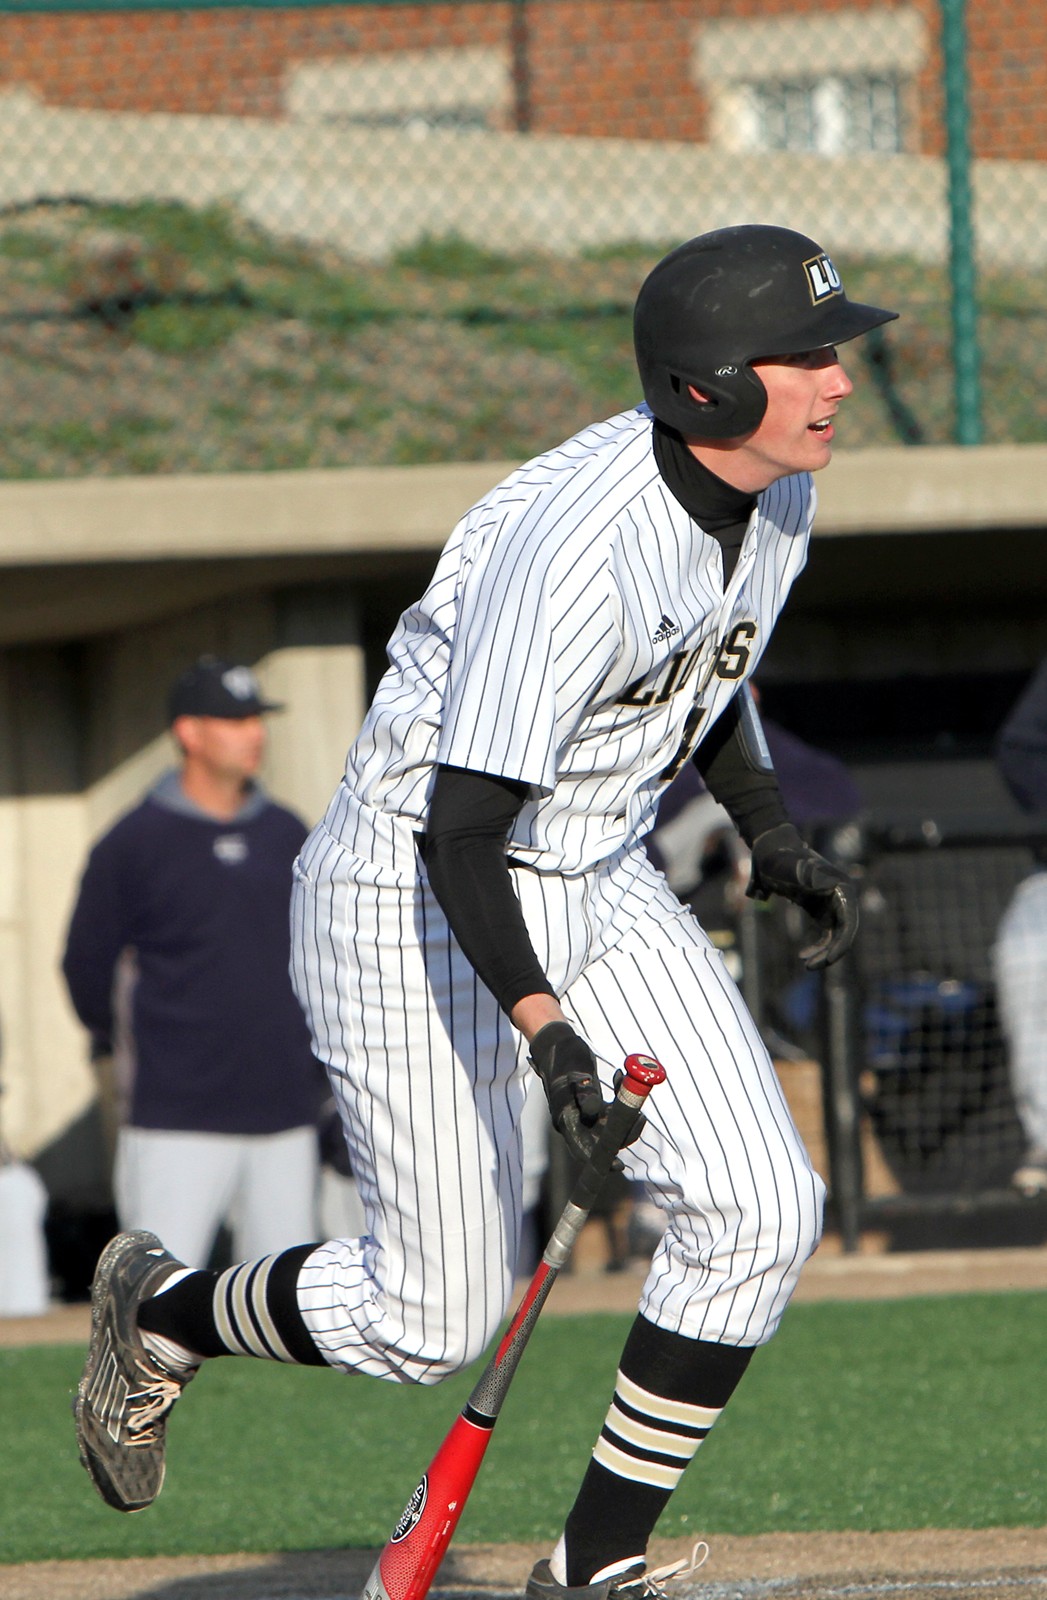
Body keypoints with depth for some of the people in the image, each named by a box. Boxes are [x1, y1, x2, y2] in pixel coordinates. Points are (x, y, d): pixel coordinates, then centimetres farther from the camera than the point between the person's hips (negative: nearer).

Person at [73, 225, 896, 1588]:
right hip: (414, 904, -8)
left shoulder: (773, 488, -4)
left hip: (601, 886, 8)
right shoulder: (574, 549, -31)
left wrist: (769, 831, 8)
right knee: (436, 1318, -1)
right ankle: (160, 1315, 29)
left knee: (760, 1213, -7)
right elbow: (460, 832, -31)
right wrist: (544, 1030, -41)